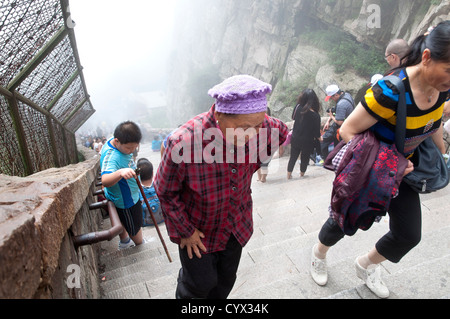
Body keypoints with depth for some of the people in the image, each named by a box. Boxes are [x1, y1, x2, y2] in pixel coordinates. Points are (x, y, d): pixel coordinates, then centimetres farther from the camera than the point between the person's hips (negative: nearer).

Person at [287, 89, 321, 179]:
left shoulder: (298, 107, -15)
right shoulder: (315, 115, -23)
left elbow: (293, 117, 7)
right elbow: (317, 132, -14)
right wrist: (319, 137, 6)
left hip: (295, 139, 3)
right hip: (308, 142, -2)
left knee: (293, 157, 20)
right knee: (305, 158, 20)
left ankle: (289, 174, 30)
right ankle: (302, 174, 37)